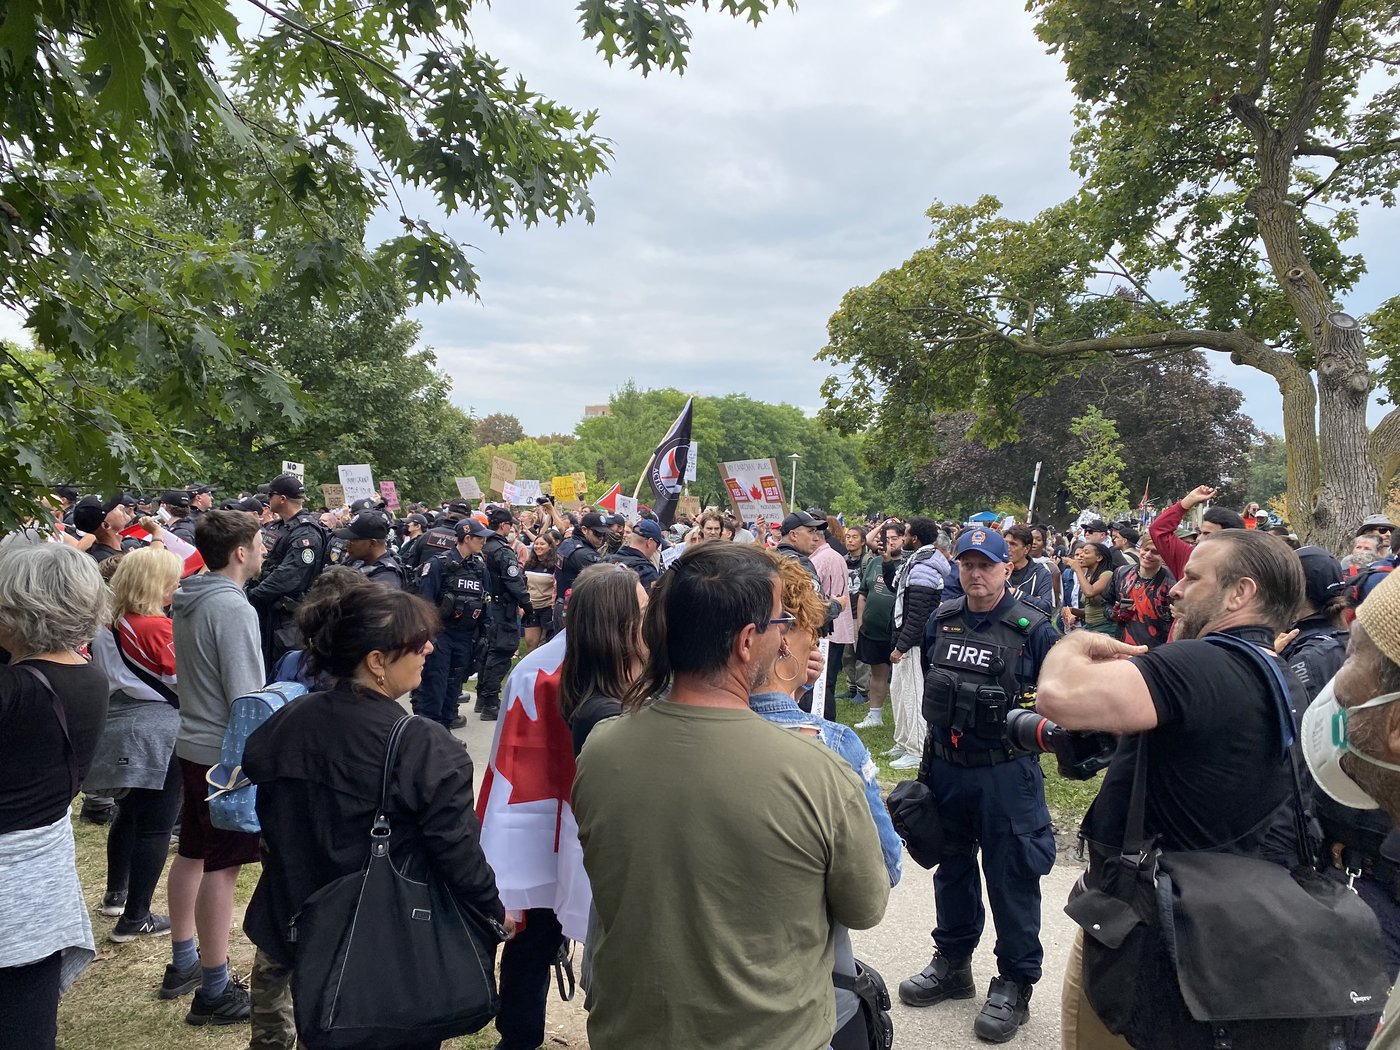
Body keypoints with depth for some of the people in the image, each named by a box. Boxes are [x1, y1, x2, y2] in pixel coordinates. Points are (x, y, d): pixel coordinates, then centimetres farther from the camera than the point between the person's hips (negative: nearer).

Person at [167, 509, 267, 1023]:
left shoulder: (187, 600, 6)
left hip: (193, 744, 9)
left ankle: (183, 962, 34)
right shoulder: (233, 608, -21)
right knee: (221, 866, -1)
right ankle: (214, 990, 9)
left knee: (191, 853, 19)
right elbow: (245, 698, -22)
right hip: (227, 751, -9)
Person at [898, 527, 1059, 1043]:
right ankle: (952, 963, 37)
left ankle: (1015, 984, 22)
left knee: (1011, 878, 4)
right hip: (946, 767, 5)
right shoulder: (941, 622, 4)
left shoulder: (1032, 628, -11)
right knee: (952, 867, 18)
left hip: (1006, 773, -5)